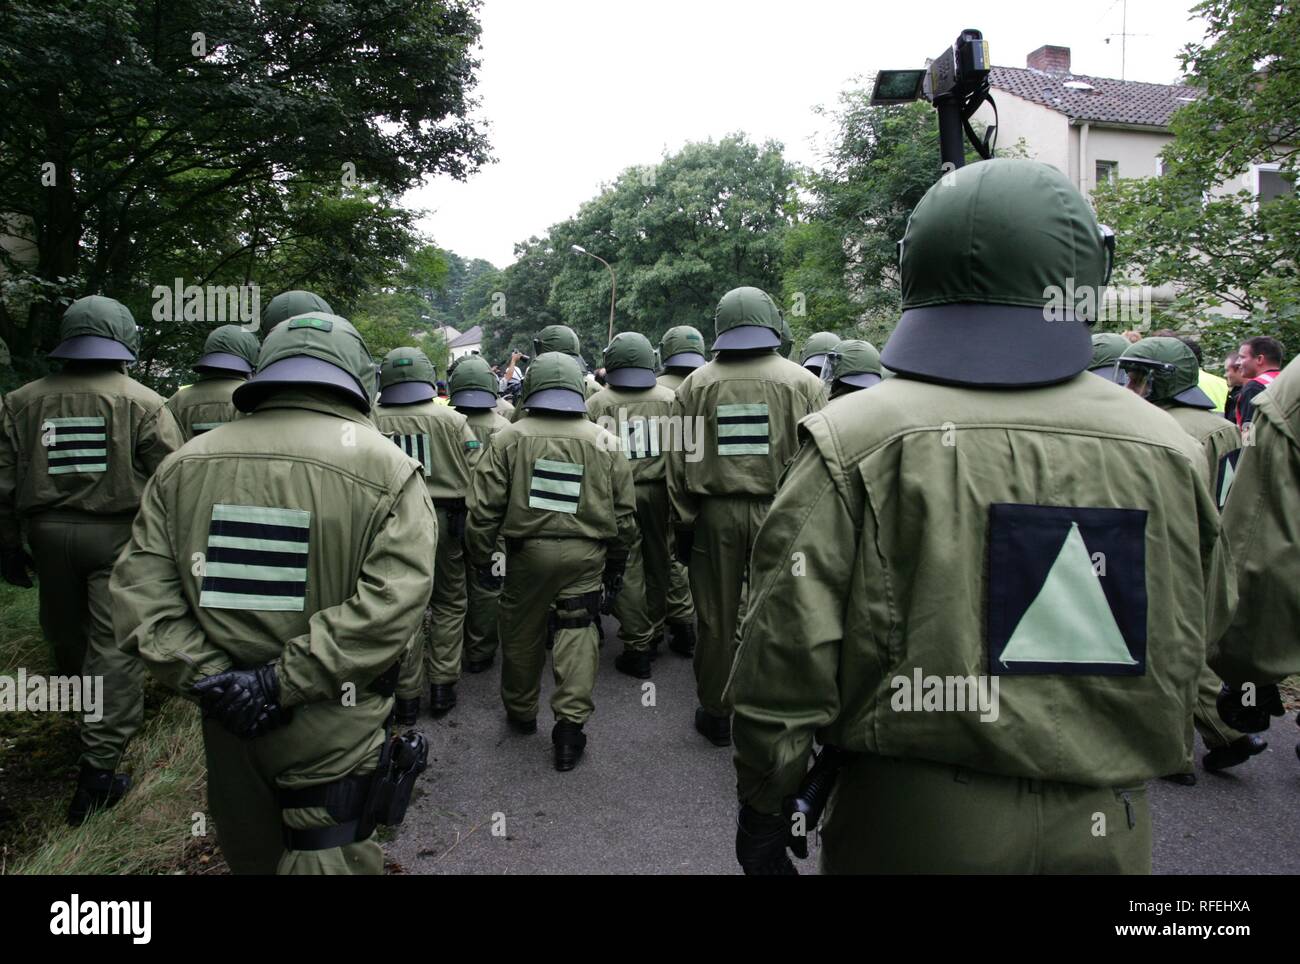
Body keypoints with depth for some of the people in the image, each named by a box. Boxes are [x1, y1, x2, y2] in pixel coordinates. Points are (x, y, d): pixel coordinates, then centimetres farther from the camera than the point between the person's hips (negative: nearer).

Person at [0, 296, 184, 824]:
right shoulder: (143, 403, -8)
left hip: (51, 532, 4)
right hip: (121, 534, -4)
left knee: (66, 636, 24)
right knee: (115, 646, -1)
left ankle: (91, 716, 49)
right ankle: (98, 769, -1)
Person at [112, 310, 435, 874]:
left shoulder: (185, 465, 2)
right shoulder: (386, 468, -12)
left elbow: (140, 590, -4)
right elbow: (390, 605, -22)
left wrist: (206, 676, -8)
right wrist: (284, 682, -18)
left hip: (226, 724, 5)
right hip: (333, 732, -4)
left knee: (251, 855, 26)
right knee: (331, 858, 12)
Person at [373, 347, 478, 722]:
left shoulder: (371, 423, -5)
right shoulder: (452, 420, -7)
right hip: (445, 521, -1)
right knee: (449, 602, 16)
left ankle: (407, 696, 18)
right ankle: (443, 686, 20)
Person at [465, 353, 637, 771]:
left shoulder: (508, 439, -2)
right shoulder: (604, 441, 3)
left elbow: (484, 509, -3)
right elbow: (624, 513, 8)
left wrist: (481, 556, 10)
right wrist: (615, 561, 19)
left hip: (528, 551, 0)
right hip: (587, 553, 1)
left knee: (521, 633, 15)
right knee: (578, 633, 4)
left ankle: (521, 712, 33)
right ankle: (571, 720, -1)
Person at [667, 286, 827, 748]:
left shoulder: (695, 385, 2)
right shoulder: (803, 381, -1)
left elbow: (678, 462, 4)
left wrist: (683, 526, 12)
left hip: (715, 515, 1)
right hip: (780, 515, -1)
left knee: (716, 618, 11)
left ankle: (715, 714, 25)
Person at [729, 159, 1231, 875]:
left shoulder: (856, 443, -17)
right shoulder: (1167, 449, -5)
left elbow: (786, 655, -15)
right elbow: (1193, 641, 9)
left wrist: (763, 805, 0)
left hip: (911, 821, -2)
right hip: (1107, 828, 3)